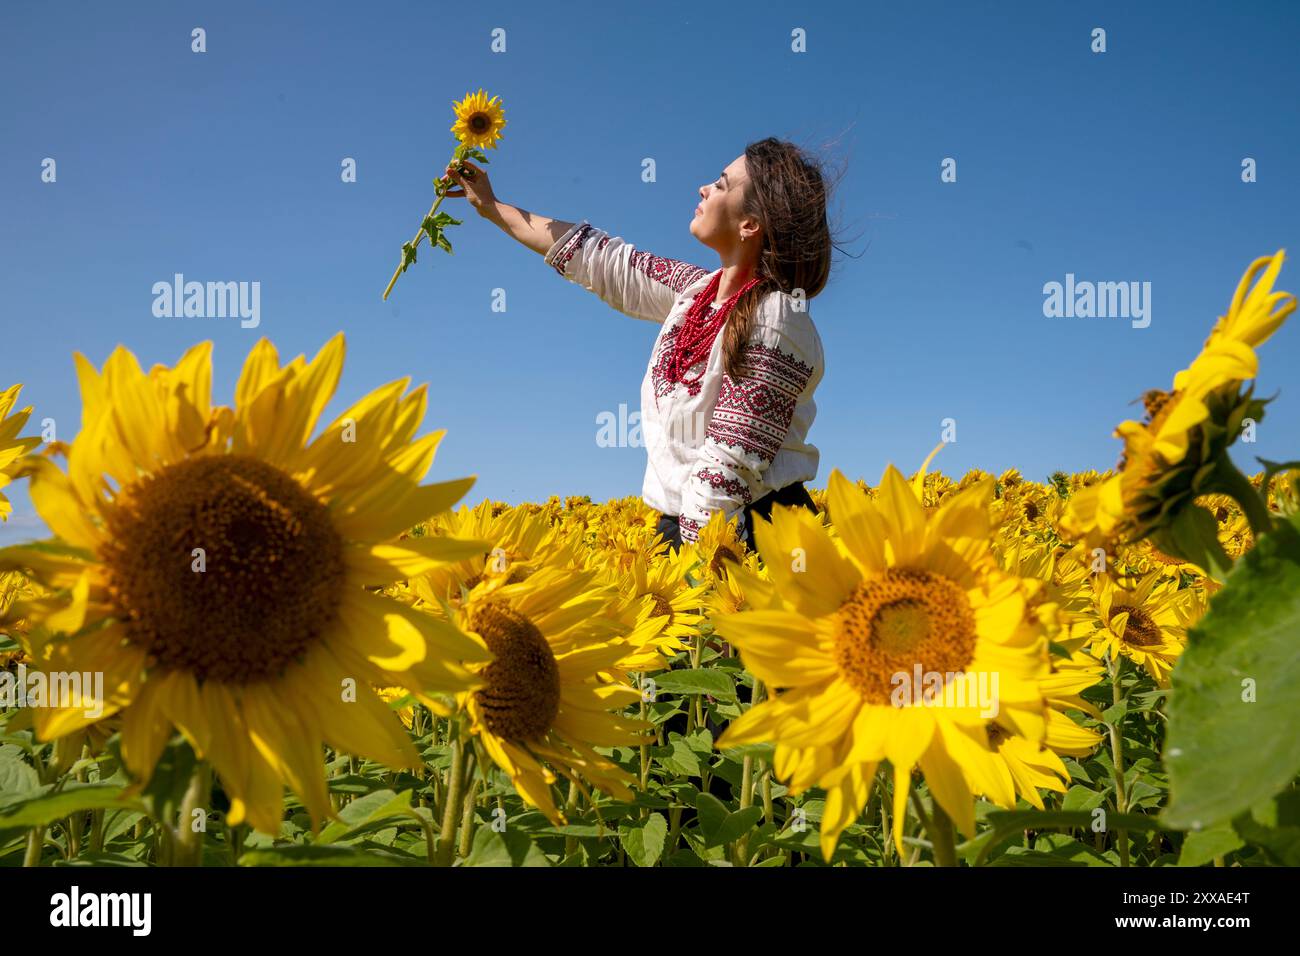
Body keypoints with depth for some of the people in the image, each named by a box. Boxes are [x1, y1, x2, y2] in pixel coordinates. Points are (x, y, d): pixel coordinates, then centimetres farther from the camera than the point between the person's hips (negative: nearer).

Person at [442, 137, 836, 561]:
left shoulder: (774, 322, -17)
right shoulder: (697, 290, 8)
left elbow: (728, 468, -21)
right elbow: (602, 260, 18)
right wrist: (491, 207, 25)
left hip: (740, 531, -7)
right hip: (683, 522, 7)